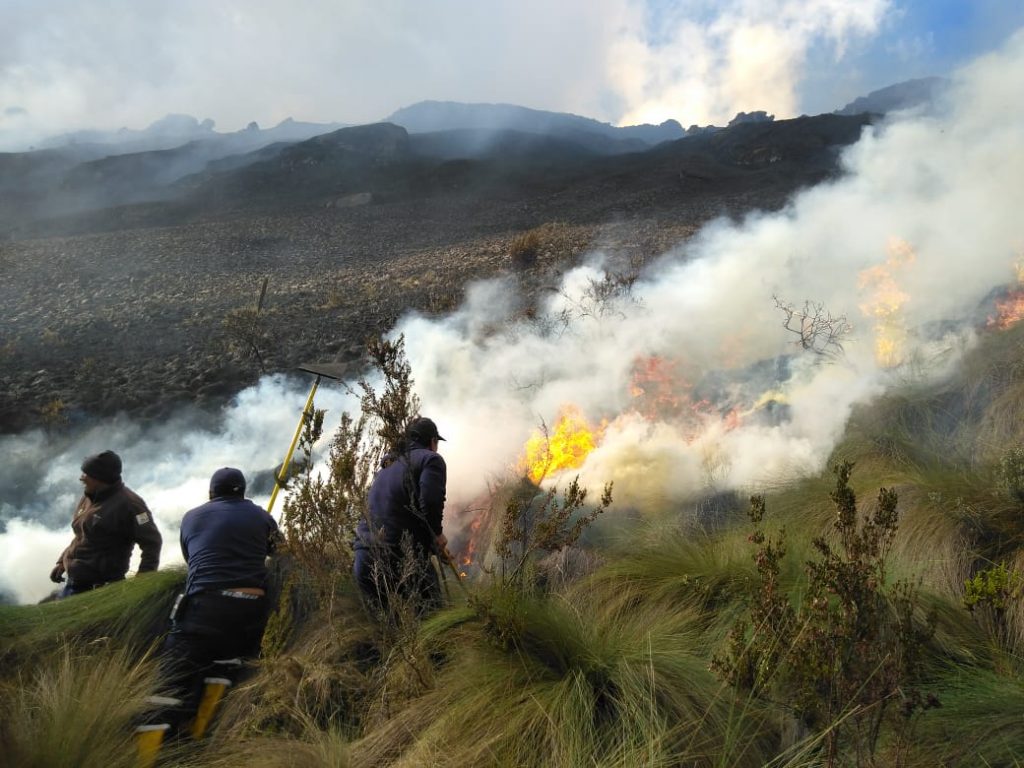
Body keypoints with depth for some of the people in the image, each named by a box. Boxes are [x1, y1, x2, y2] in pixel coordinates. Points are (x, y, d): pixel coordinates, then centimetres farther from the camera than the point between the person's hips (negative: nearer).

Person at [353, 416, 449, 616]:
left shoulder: (388, 464, 24)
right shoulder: (430, 459, 0)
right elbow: (430, 503, -17)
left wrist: (434, 547, 30)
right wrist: (437, 534, 2)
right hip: (397, 560, -7)